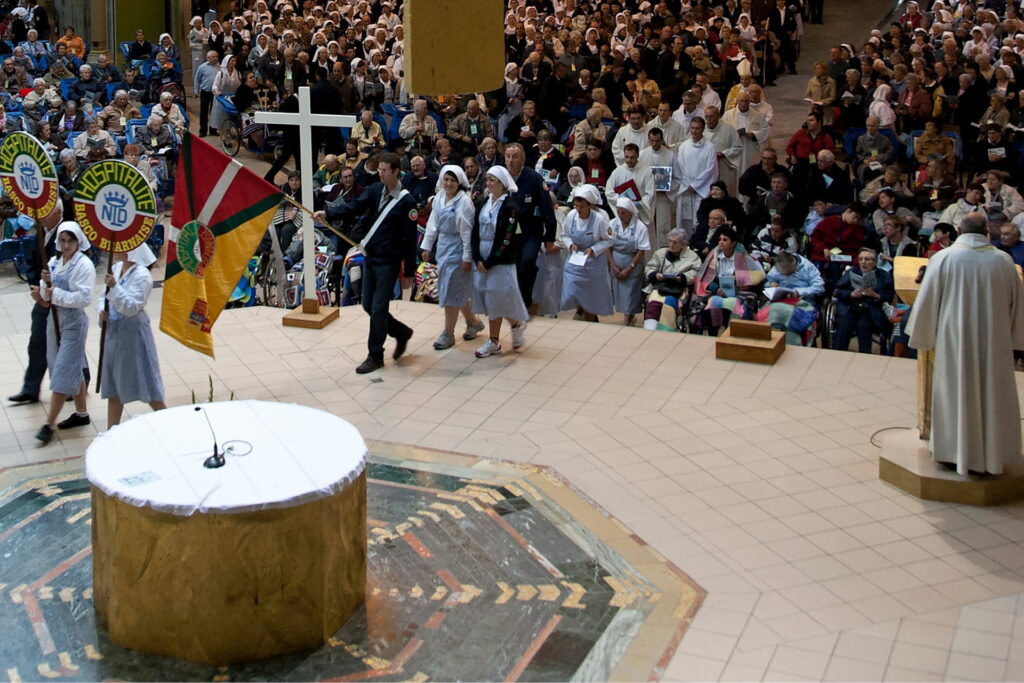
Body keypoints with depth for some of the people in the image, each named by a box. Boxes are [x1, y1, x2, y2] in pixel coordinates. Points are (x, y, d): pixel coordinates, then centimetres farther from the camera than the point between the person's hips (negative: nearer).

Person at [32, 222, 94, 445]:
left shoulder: (84, 265, -13)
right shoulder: (54, 262, 7)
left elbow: (84, 298, -21)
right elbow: (46, 296, 10)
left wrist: (56, 294, -22)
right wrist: (45, 283, -11)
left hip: (73, 322, -7)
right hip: (55, 319, 7)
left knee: (64, 371, -5)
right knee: (73, 370, 17)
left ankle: (49, 424, -4)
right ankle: (81, 413, 29)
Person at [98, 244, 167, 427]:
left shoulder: (141, 275, -17)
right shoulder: (116, 268, 6)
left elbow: (132, 307, -25)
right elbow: (105, 296, 15)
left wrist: (114, 287, -33)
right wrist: (102, 310, -5)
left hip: (133, 333, -8)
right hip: (113, 331, 8)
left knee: (145, 384, 1)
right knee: (113, 385, 13)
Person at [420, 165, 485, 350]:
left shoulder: (464, 201, -16)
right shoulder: (439, 197, 4)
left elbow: (467, 231, -15)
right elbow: (433, 223, 11)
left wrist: (467, 257, -15)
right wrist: (427, 246, 10)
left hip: (457, 248, -7)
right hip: (442, 246, 7)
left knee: (452, 291, -2)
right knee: (458, 290, 15)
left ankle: (448, 333, 7)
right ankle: (473, 322, 32)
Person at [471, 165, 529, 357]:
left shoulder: (510, 207, -11)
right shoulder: (484, 204, 9)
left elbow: (506, 240, -16)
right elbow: (475, 232, 6)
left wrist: (489, 262, -15)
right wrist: (478, 259, -6)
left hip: (501, 262, -6)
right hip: (482, 261, 6)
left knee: (500, 300, -2)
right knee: (489, 301, 8)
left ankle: (518, 325, 25)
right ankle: (493, 342, 15)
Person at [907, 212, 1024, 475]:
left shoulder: (943, 258, -7)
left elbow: (927, 301, -4)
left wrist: (923, 335, 9)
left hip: (955, 338, -1)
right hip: (995, 341, 1)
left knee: (956, 391, 9)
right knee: (992, 393, 10)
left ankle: (955, 453, 15)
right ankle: (992, 453, 17)